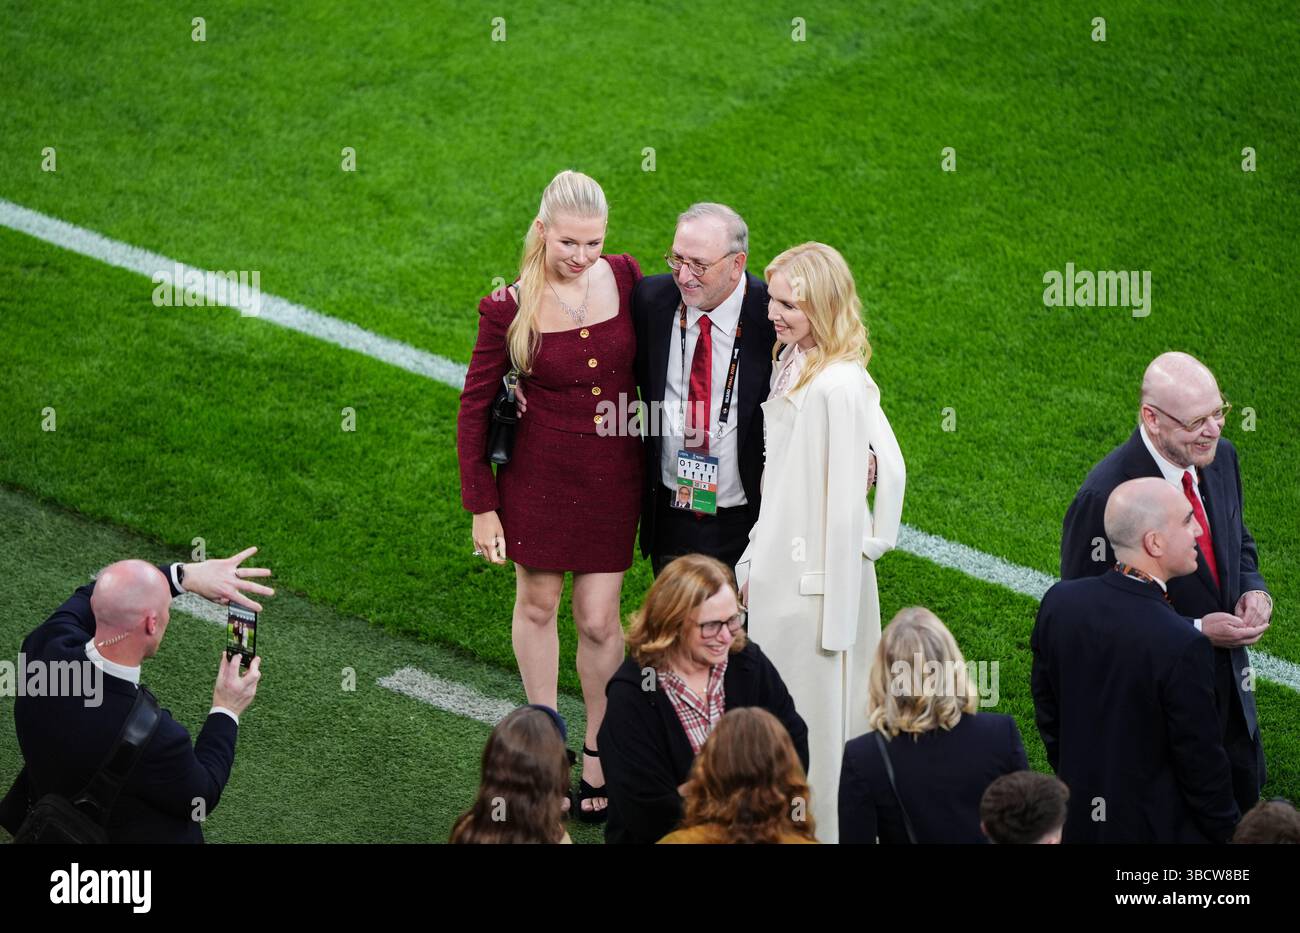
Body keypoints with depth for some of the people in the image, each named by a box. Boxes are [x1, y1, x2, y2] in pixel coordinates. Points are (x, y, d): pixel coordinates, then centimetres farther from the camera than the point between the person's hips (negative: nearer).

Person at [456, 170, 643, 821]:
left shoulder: (625, 278, -9)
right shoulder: (509, 309, -15)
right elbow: (474, 409, -7)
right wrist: (481, 507, -6)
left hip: (612, 474, 1)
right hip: (537, 473, -1)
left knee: (598, 621, 4)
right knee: (536, 605, 14)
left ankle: (599, 747, 24)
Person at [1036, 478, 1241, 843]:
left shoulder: (1059, 602, -11)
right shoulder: (1183, 647, -29)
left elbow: (1047, 712, 3)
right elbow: (1202, 762, -19)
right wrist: (1223, 831, -3)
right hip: (1160, 827, -6)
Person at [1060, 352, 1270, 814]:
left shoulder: (1220, 457, -5)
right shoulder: (1104, 498, -28)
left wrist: (1252, 589, -9)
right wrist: (1197, 632, -25)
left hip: (1230, 688, 7)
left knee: (1245, 797, 23)